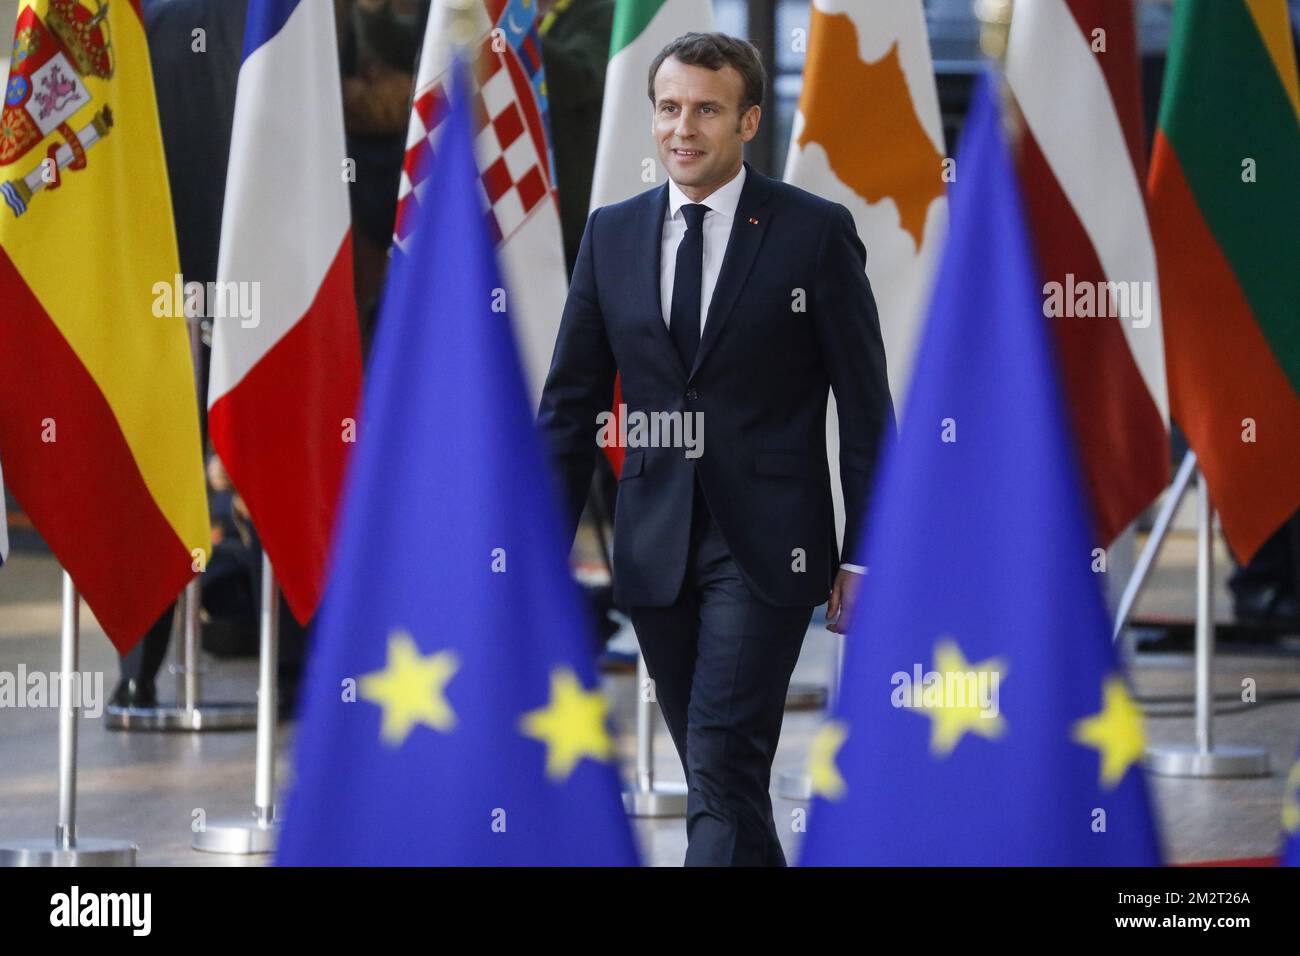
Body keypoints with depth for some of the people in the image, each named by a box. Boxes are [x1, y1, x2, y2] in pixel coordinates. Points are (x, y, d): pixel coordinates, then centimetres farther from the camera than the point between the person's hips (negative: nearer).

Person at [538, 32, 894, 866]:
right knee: (715, 773, 11)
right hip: (655, 544, 5)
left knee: (724, 767, -14)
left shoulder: (815, 232, -3)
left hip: (765, 546, -4)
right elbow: (571, 402, 11)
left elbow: (865, 407, -2)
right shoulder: (612, 234, 8)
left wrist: (864, 557, -5)